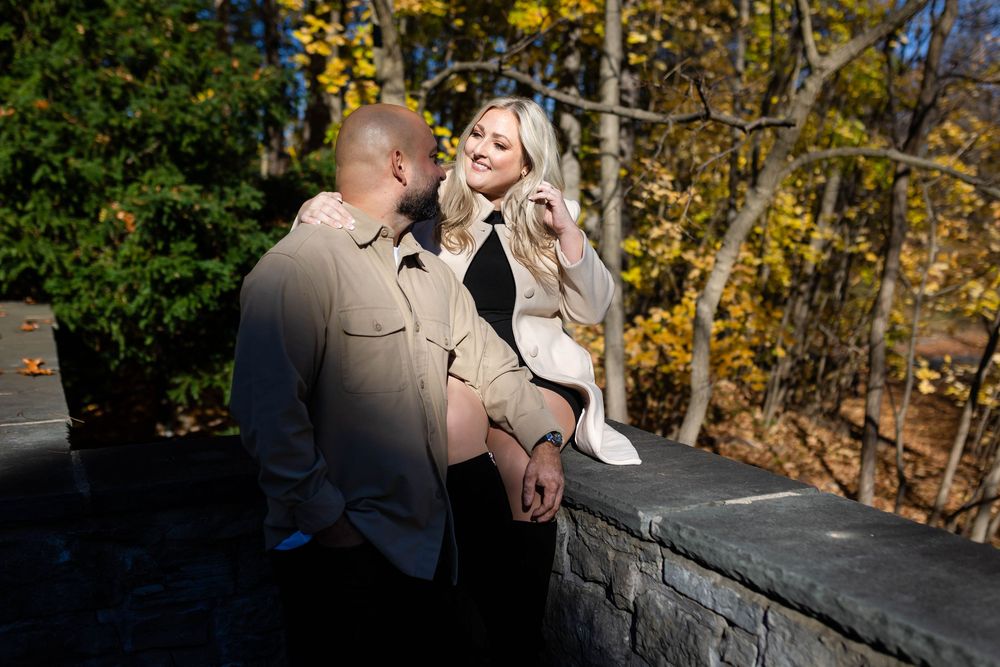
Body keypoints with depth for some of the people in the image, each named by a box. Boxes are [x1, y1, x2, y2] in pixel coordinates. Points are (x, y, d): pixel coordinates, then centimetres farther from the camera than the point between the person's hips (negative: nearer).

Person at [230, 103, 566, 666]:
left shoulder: (434, 274, 14)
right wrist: (325, 517, -20)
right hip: (341, 555, -7)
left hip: (431, 545, 8)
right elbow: (268, 405, -21)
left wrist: (544, 440, 4)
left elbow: (490, 362, 18)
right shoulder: (301, 264, -13)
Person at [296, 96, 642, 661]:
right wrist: (317, 209, -24)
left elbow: (592, 310, 7)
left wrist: (566, 231, -6)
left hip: (538, 373, 1)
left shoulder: (553, 215, 12)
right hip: (454, 373, 0)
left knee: (524, 457, -29)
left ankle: (528, 634, -12)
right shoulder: (434, 208, 9)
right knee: (454, 420, -33)